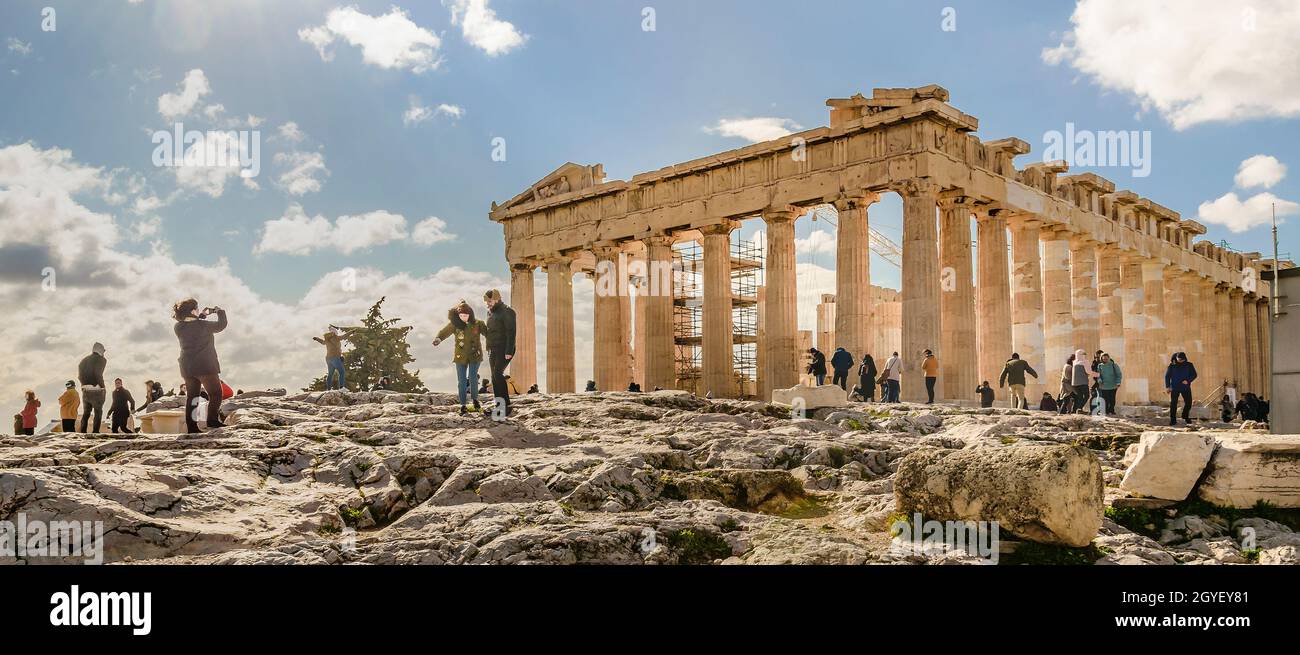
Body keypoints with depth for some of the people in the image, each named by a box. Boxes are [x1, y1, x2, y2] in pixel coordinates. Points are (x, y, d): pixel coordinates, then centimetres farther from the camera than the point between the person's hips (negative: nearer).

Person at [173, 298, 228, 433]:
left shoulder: (178, 328, 2)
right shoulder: (202, 325, -16)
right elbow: (221, 325, -5)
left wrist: (202, 315, 22)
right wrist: (220, 311, 12)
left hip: (187, 367, 6)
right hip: (205, 366, -6)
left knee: (191, 396, 10)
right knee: (215, 393, 3)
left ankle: (191, 426, 6)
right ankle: (212, 420, -8)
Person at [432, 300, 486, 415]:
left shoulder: (477, 324, -4)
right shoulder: (455, 324, -4)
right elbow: (445, 331, -15)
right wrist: (438, 338, -34)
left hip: (475, 355, -1)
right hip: (460, 356, 1)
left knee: (473, 378, -6)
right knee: (461, 381, 3)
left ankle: (475, 399, 20)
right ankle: (463, 405, 14)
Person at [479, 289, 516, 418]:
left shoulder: (507, 312, -10)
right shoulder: (490, 312, 16)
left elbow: (511, 332, -17)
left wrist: (509, 351, -23)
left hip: (504, 349, -9)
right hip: (493, 349, 9)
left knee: (498, 373, -22)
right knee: (495, 377, 6)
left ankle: (506, 405, -22)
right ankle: (500, 407, 10)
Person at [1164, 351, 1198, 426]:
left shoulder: (1189, 365, 3)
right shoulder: (1172, 365, 1)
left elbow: (1194, 374, 4)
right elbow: (1167, 376, 5)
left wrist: (1188, 380, -15)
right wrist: (1167, 386, -3)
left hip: (1186, 387, 1)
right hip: (1174, 388, -1)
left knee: (1188, 402, 0)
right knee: (1173, 403, -3)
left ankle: (1185, 417, 23)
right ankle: (1173, 419, 3)